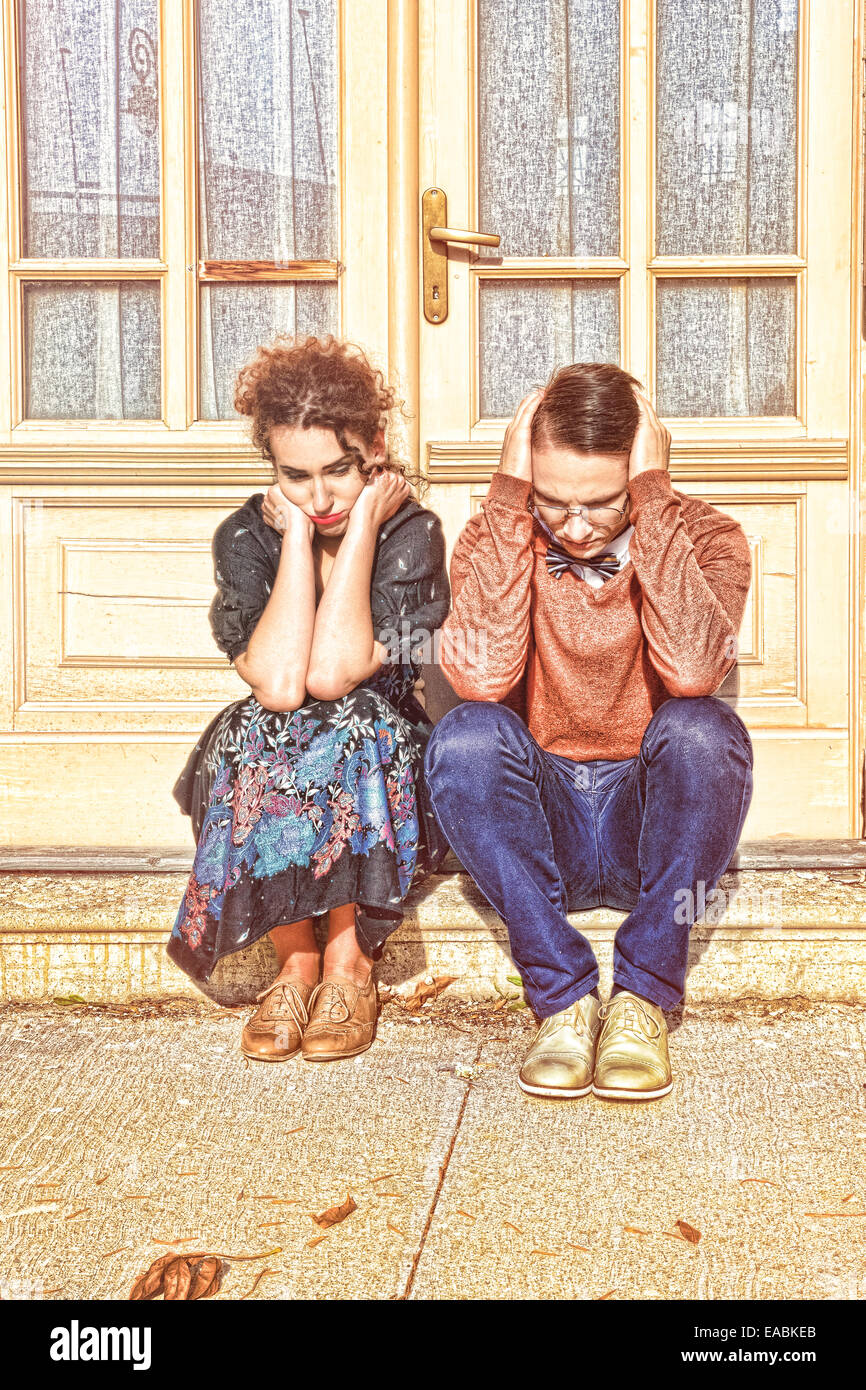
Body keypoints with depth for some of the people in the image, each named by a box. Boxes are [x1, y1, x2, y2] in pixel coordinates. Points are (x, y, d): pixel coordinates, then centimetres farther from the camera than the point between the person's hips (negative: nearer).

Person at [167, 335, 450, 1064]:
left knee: (358, 725, -34)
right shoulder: (246, 536, -7)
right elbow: (276, 685, -24)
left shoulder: (413, 533, -12)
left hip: (385, 760, -1)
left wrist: (361, 528, -21)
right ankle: (296, 961, -15)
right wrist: (297, 536, -19)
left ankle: (349, 963, -17)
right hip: (274, 757, 2)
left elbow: (332, 672, -27)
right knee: (257, 732, -31)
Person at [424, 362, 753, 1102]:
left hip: (654, 822, -1)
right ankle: (563, 998, -22)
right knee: (466, 735, -28)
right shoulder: (497, 540, -3)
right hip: (541, 828, 1)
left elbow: (692, 672, -29)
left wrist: (653, 500, -24)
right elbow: (481, 679, -25)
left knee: (704, 729, -31)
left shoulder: (705, 538, -6)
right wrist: (509, 500, -22)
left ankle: (642, 997, -21)